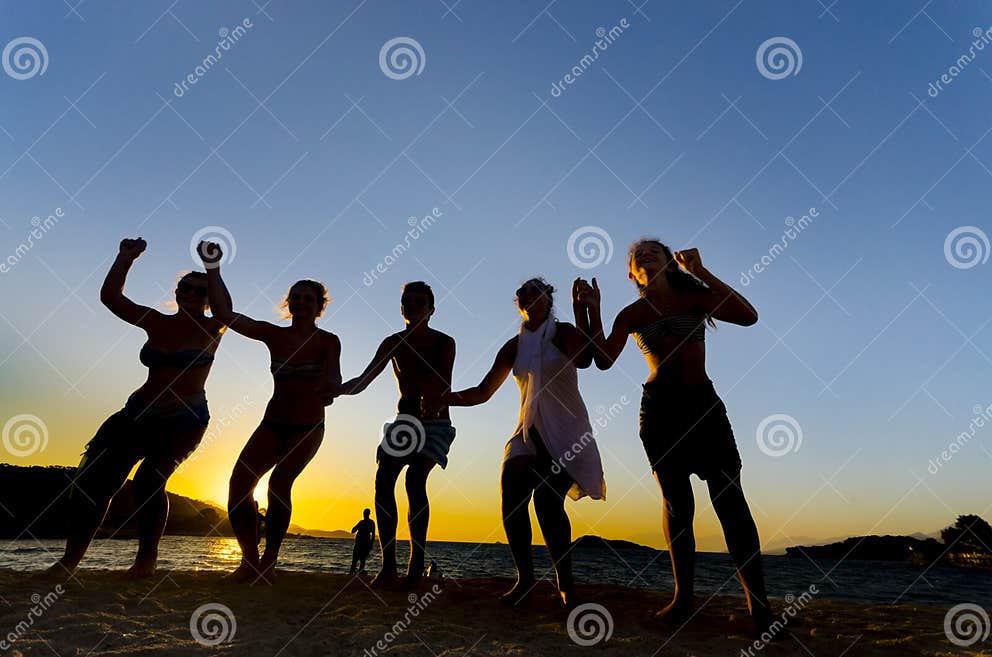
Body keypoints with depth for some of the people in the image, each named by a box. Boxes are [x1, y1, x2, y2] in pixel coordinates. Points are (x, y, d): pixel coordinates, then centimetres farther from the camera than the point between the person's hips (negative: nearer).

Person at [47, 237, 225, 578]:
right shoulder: (156, 322, 10)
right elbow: (110, 296, 7)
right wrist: (127, 257, -2)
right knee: (94, 477, -7)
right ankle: (69, 560, -1)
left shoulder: (211, 329, -1)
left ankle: (146, 559, -5)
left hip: (184, 420, -4)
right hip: (139, 413, 5)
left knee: (149, 478, -20)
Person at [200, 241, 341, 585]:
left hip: (308, 427, -4)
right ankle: (250, 561, 1)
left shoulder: (328, 341, -5)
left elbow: (332, 377, -22)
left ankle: (268, 562, -11)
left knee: (279, 482, -22)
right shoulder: (273, 335, 4)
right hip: (272, 423, 4)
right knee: (239, 482, -10)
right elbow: (225, 313, -2)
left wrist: (329, 387, -47)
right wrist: (213, 268, -10)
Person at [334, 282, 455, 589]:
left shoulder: (444, 342, -4)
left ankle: (416, 565, -18)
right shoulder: (393, 343, 5)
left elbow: (443, 388, -13)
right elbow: (363, 381, 0)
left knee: (415, 479, -23)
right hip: (404, 420, 4)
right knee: (383, 480, -13)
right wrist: (332, 389, -17)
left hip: (434, 422, -4)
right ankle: (388, 567, -9)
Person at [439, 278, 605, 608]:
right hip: (529, 432, 4)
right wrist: (442, 398, 2)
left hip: (566, 431, -4)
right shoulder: (514, 346, 13)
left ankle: (565, 583, -7)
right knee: (510, 493, -20)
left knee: (547, 500, -22)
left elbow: (583, 359, -19)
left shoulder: (563, 332, 3)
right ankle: (525, 578, -10)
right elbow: (483, 392, 14)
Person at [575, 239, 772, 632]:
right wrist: (591, 310, -10)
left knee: (729, 499, -10)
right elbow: (604, 359, -3)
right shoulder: (631, 315, 9)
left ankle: (759, 605, -8)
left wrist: (700, 272, -12)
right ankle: (683, 598, 7)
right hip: (658, 408, 1)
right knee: (676, 503, 1)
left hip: (703, 403, -1)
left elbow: (748, 316, -9)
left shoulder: (696, 296, 7)